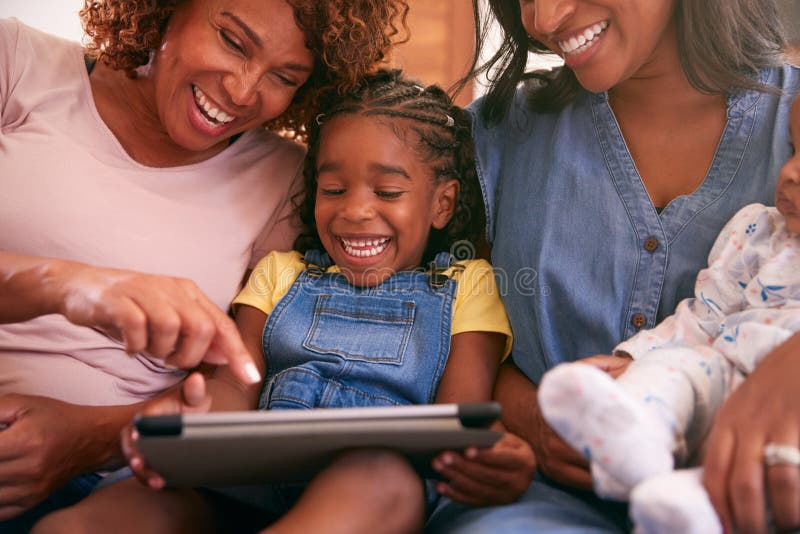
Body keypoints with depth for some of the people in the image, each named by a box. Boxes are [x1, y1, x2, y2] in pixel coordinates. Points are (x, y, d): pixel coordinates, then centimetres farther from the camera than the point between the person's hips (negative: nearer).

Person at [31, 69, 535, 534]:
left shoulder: (467, 286, 16)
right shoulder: (280, 273, 23)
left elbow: (460, 407, 3)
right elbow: (236, 385, 10)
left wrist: (475, 452, -25)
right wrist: (196, 413, -18)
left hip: (375, 492, -1)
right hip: (253, 475, 2)